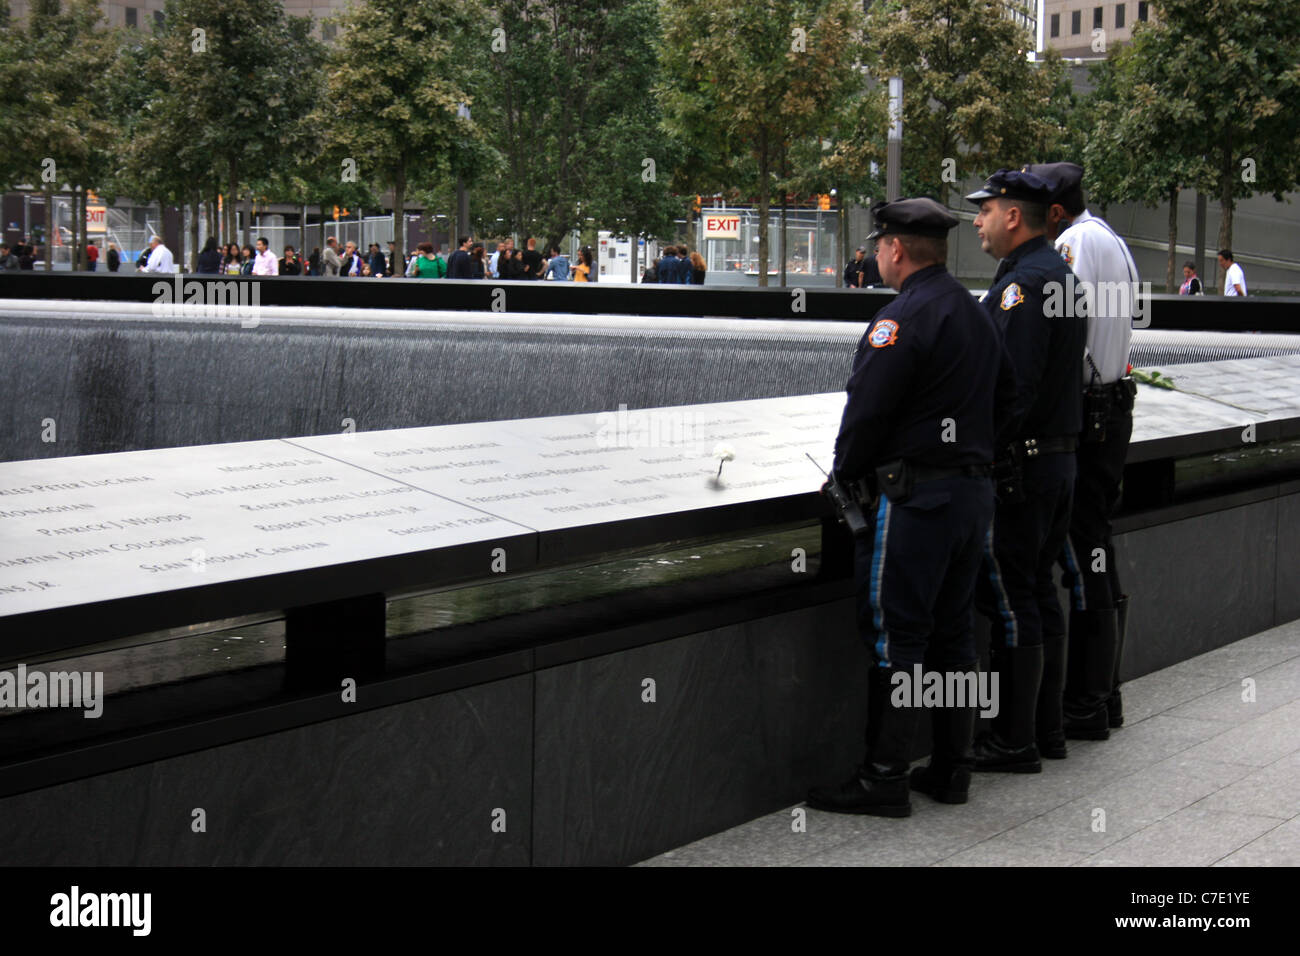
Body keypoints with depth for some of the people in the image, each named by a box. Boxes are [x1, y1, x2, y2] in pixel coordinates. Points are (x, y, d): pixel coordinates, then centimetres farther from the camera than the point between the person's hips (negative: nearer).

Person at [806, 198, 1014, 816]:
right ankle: (950, 769, 19)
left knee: (894, 636, -4)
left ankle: (884, 777, -1)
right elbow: (1004, 400, 20)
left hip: (913, 497, -9)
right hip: (974, 488, 9)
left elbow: (866, 410, -16)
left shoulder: (903, 318, -15)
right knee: (951, 632, 14)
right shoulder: (977, 314, 14)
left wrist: (843, 474, -1)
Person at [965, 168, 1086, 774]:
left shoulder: (1022, 283, -16)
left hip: (1018, 465, -10)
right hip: (1061, 456, 10)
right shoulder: (1061, 275, 16)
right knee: (1038, 592, 16)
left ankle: (1013, 743, 1)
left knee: (1007, 599, -4)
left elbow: (1014, 390, -23)